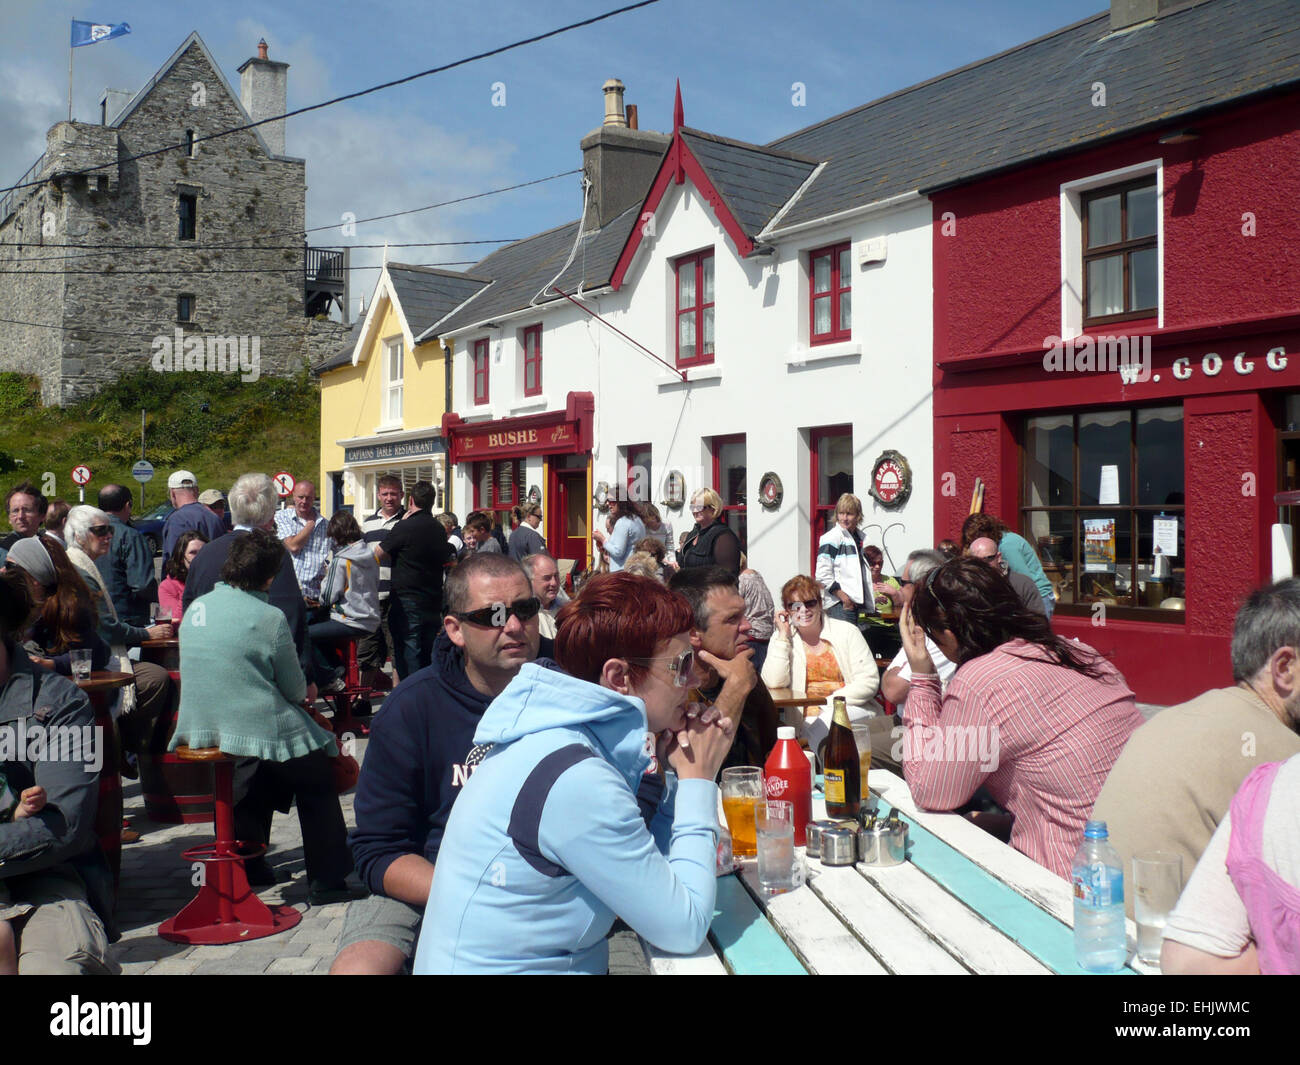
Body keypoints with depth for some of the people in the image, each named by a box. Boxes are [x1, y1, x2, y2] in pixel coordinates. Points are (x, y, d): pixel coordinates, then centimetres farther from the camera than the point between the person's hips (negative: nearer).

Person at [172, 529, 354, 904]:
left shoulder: (195, 608, 5)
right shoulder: (269, 618, -15)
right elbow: (296, 690, -9)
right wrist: (303, 689, 15)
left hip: (197, 731, 7)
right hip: (258, 733, -7)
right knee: (319, 781, 14)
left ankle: (249, 867, 38)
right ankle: (326, 880, 16)